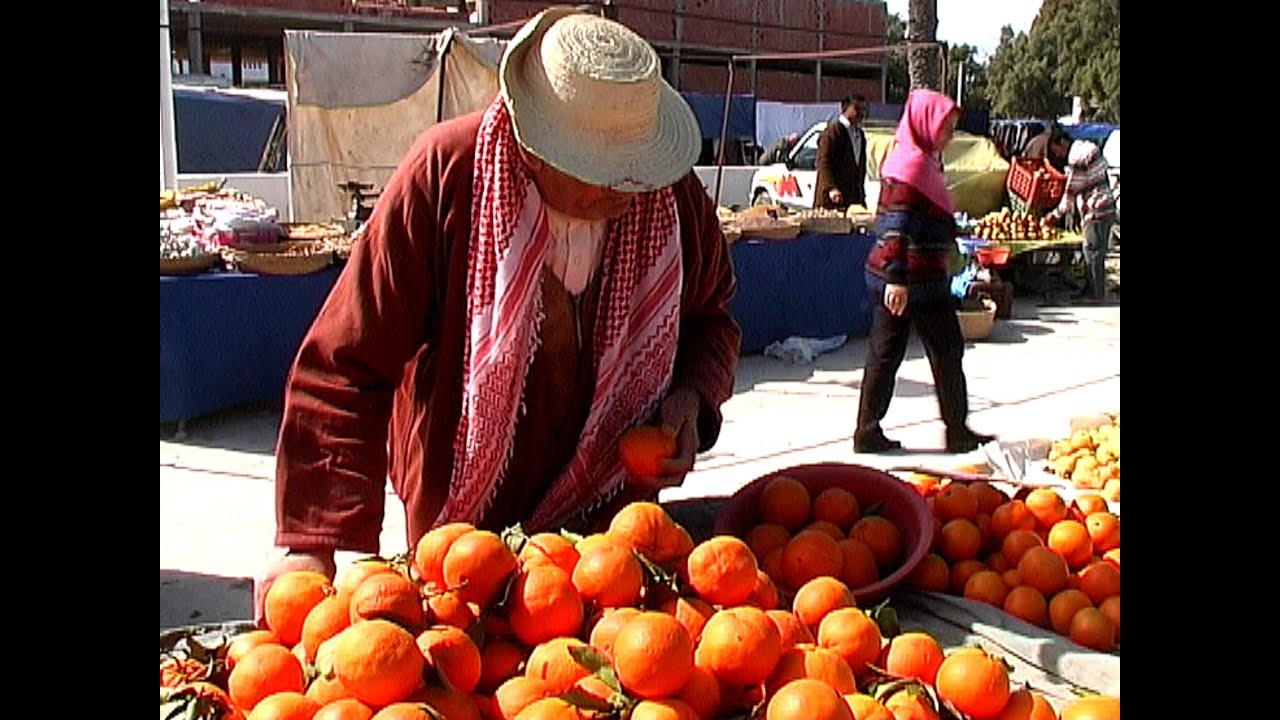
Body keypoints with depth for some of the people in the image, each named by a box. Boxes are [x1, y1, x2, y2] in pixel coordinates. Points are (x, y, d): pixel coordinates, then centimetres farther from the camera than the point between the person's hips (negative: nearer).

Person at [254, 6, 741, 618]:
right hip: (462, 520, -2)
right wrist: (308, 544, -27)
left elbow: (709, 316, 10)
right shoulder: (445, 177, -22)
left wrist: (693, 396, -12)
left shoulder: (674, 193, -11)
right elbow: (345, 369, -21)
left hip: (609, 518, 3)